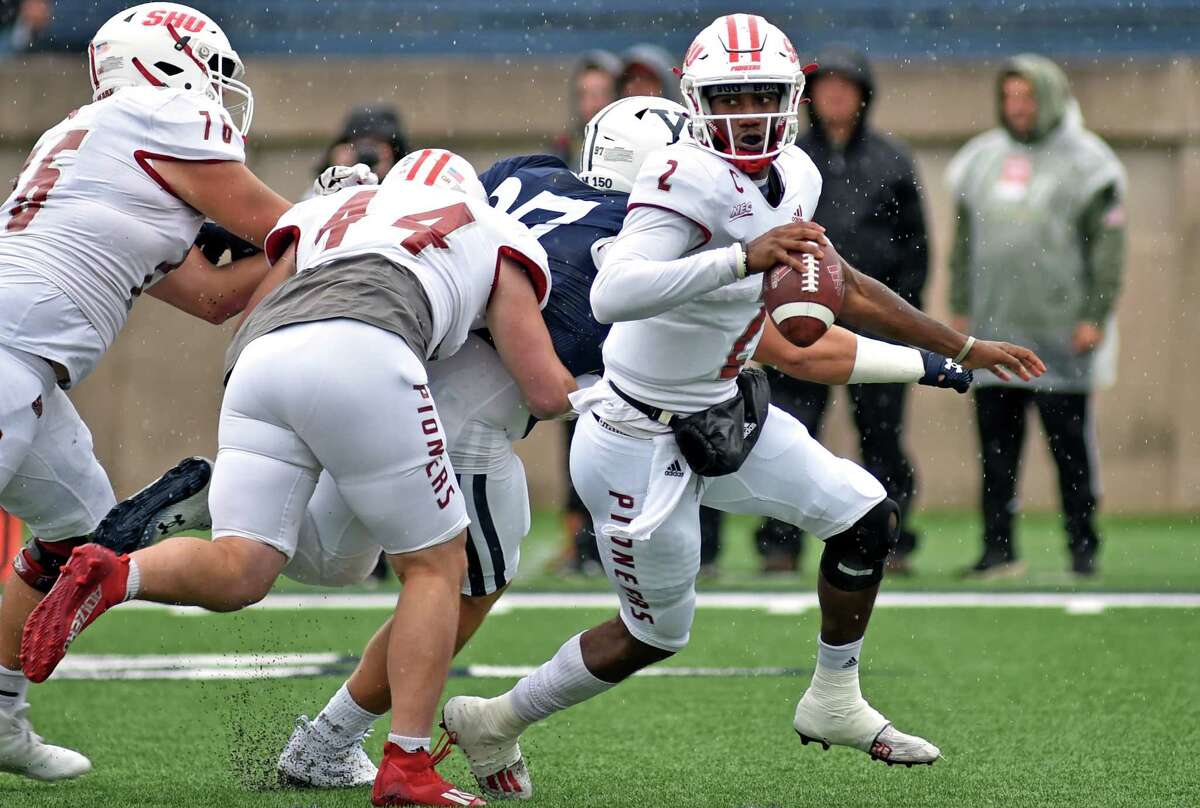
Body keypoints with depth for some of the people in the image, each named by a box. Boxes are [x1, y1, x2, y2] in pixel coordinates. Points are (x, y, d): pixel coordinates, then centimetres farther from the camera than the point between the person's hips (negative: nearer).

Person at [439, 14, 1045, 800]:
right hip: (644, 438, -8)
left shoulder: (793, 176, 1)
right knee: (656, 632, 6)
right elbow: (613, 295, -42)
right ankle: (497, 722, 25)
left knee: (866, 517, 4)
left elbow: (842, 290, 18)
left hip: (722, 412, 8)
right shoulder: (689, 178, -27)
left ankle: (834, 702, 22)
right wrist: (747, 257, -48)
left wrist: (964, 348, 22)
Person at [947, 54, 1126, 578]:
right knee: (996, 442, 3)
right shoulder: (980, 160, 14)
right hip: (992, 332, 5)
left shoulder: (1084, 162, -1)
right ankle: (998, 548, 7)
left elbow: (1107, 245, -4)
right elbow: (965, 240, 19)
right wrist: (960, 309, 13)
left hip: (1059, 334, -5)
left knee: (1070, 444, -2)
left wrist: (1094, 317, -10)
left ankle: (1083, 547, 5)